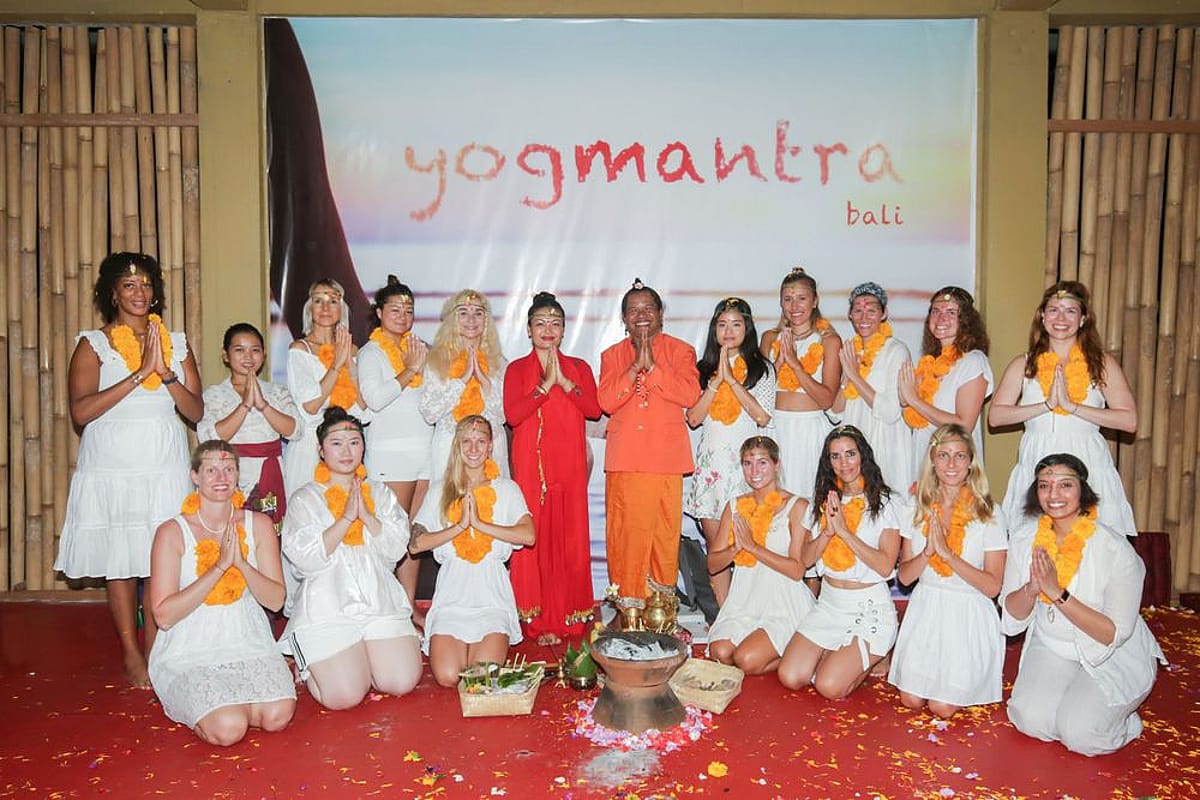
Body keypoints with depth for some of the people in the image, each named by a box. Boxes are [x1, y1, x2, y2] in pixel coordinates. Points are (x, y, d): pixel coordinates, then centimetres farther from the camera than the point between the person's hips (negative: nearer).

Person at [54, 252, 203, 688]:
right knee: (118, 562, 4)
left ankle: (154, 652, 13)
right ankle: (131, 655, 16)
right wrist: (140, 373, -15)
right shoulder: (93, 344, 3)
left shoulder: (175, 342, 11)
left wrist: (165, 371, -10)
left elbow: (196, 411, 4)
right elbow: (81, 411, -12)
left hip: (165, 472, 2)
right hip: (111, 471, -2)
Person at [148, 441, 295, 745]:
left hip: (248, 643, 3)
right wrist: (219, 567, -20)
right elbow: (164, 615, -13)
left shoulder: (258, 525, 2)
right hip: (190, 653, -3)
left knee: (277, 717, -20)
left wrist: (241, 562, -17)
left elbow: (276, 600, -1)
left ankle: (228, 702, 11)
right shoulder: (172, 532, -7)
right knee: (228, 729, -24)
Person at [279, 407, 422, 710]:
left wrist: (365, 514, -9)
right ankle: (308, 665, 18)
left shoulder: (380, 493, 14)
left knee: (402, 683, -11)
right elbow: (306, 558, -9)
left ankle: (366, 656, 19)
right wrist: (346, 517, -12)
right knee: (345, 696, -14)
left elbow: (397, 548, 2)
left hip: (381, 602, 3)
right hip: (329, 608, -3)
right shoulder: (304, 499, 5)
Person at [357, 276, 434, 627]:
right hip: (391, 453, -5)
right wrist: (410, 371, -8)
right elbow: (374, 398, -13)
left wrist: (424, 365, 3)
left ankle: (410, 607, 14)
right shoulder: (371, 352, 2)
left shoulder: (421, 348, 17)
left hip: (426, 450, 5)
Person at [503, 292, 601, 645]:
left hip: (569, 464, 2)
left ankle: (570, 616, 10)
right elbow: (512, 414, -7)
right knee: (534, 536, -5)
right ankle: (539, 620, 3)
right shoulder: (517, 369, 9)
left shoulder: (579, 367, 14)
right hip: (531, 463, -1)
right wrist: (545, 385, -11)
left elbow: (594, 409, -2)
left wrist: (564, 381, -9)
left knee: (570, 536, -1)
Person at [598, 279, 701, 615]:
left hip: (667, 458, -1)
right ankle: (628, 603, 9)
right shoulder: (612, 355, 14)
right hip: (624, 459, 1)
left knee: (666, 530, -2)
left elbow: (689, 395, -7)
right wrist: (635, 367, -10)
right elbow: (606, 401, -1)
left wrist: (651, 366, -12)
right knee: (625, 530, -2)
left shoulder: (680, 351, 9)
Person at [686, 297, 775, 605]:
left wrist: (731, 379, -10)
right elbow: (693, 418, 1)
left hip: (745, 458, -2)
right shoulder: (703, 368, 12)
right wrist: (717, 380, -6)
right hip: (711, 460, 3)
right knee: (714, 540, 2)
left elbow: (763, 416, -7)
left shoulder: (761, 368, 6)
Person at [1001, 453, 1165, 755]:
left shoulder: (1115, 549, -21)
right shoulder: (1024, 539, -7)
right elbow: (1013, 615, -4)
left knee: (1080, 734, -20)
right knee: (1031, 720, -16)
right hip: (1051, 648, 4)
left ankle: (1120, 717, 12)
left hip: (1113, 659, -3)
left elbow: (1115, 634, -21)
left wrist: (1058, 593, -31)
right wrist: (1031, 589, -26)